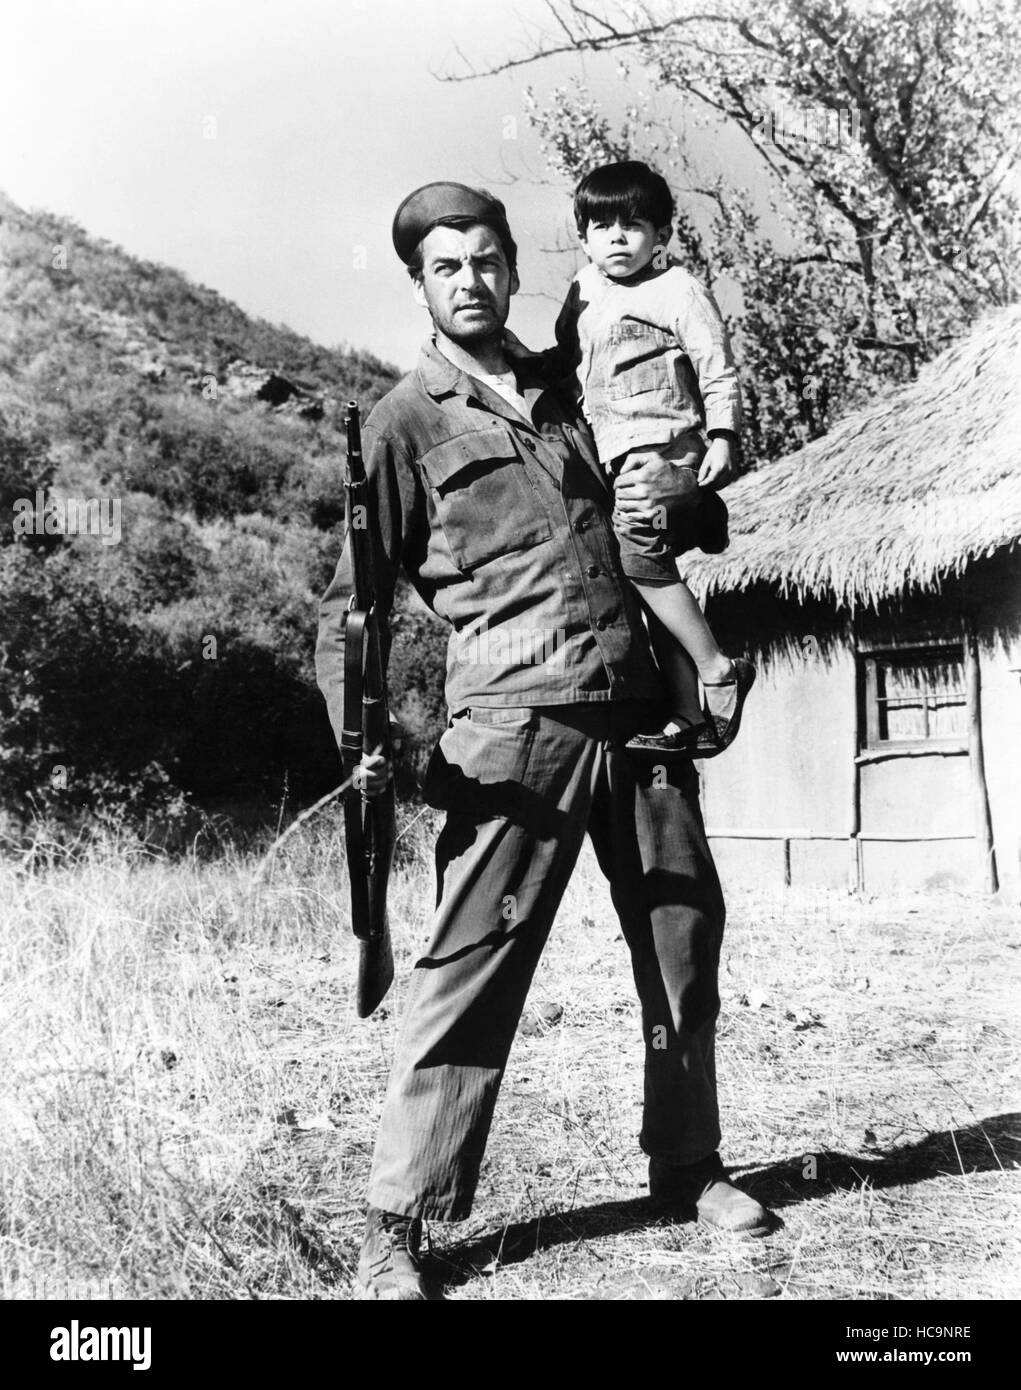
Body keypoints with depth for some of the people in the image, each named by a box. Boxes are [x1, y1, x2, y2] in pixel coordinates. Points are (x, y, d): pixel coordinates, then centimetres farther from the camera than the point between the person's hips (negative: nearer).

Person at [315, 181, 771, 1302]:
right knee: (470, 967, -8)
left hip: (641, 708, 6)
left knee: (685, 942, 11)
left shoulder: (566, 390, 20)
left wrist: (673, 499, 14)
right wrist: (363, 736, -11)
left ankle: (687, 1167, 29)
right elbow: (354, 598, 1)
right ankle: (394, 1230, 2)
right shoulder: (407, 422, 5)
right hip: (517, 719, -5)